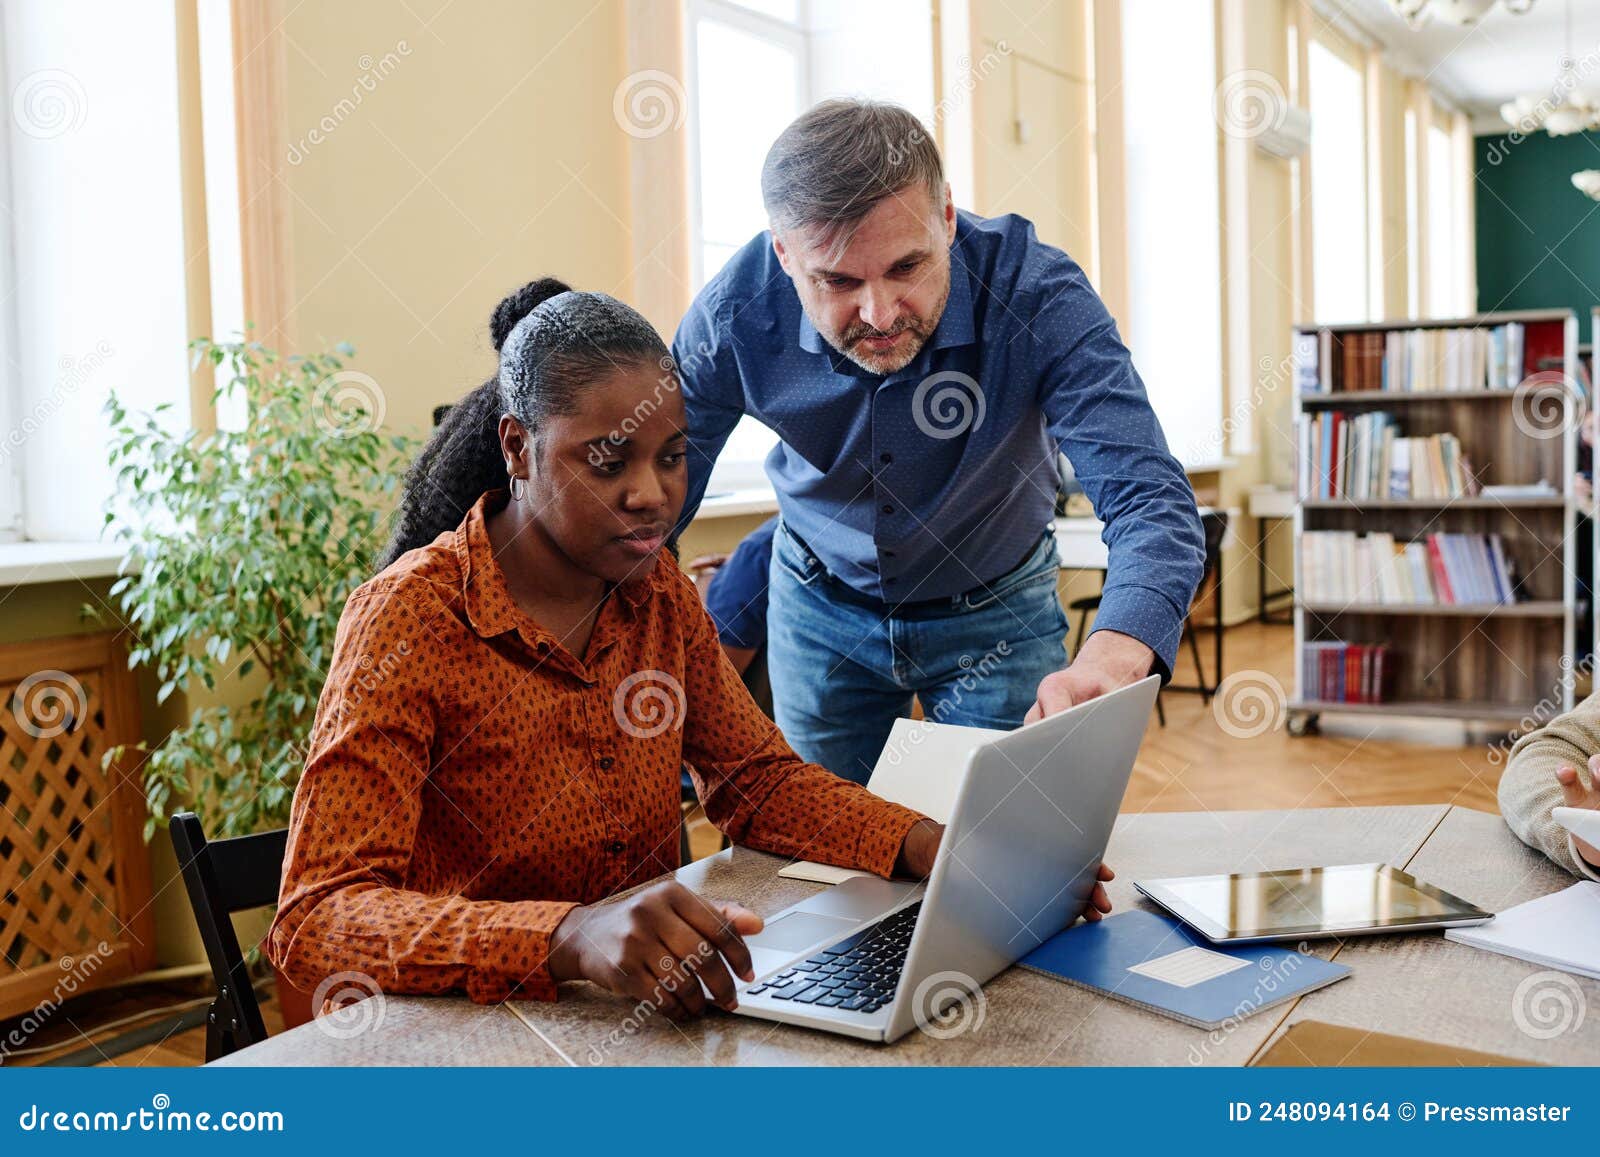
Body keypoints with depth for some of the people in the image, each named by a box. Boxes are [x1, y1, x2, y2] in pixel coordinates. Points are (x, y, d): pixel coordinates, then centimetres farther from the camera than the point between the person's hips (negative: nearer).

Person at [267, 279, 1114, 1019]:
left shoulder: (658, 597, 4)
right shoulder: (411, 619, -16)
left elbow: (758, 781, 9)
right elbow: (314, 922, -24)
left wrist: (945, 850, -10)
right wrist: (571, 938, -42)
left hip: (652, 1002, 6)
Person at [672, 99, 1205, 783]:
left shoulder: (1039, 294, -30)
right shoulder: (735, 315, -24)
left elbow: (1152, 500, -38)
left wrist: (1114, 652, -58)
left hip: (997, 611, -1)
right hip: (820, 607, 1)